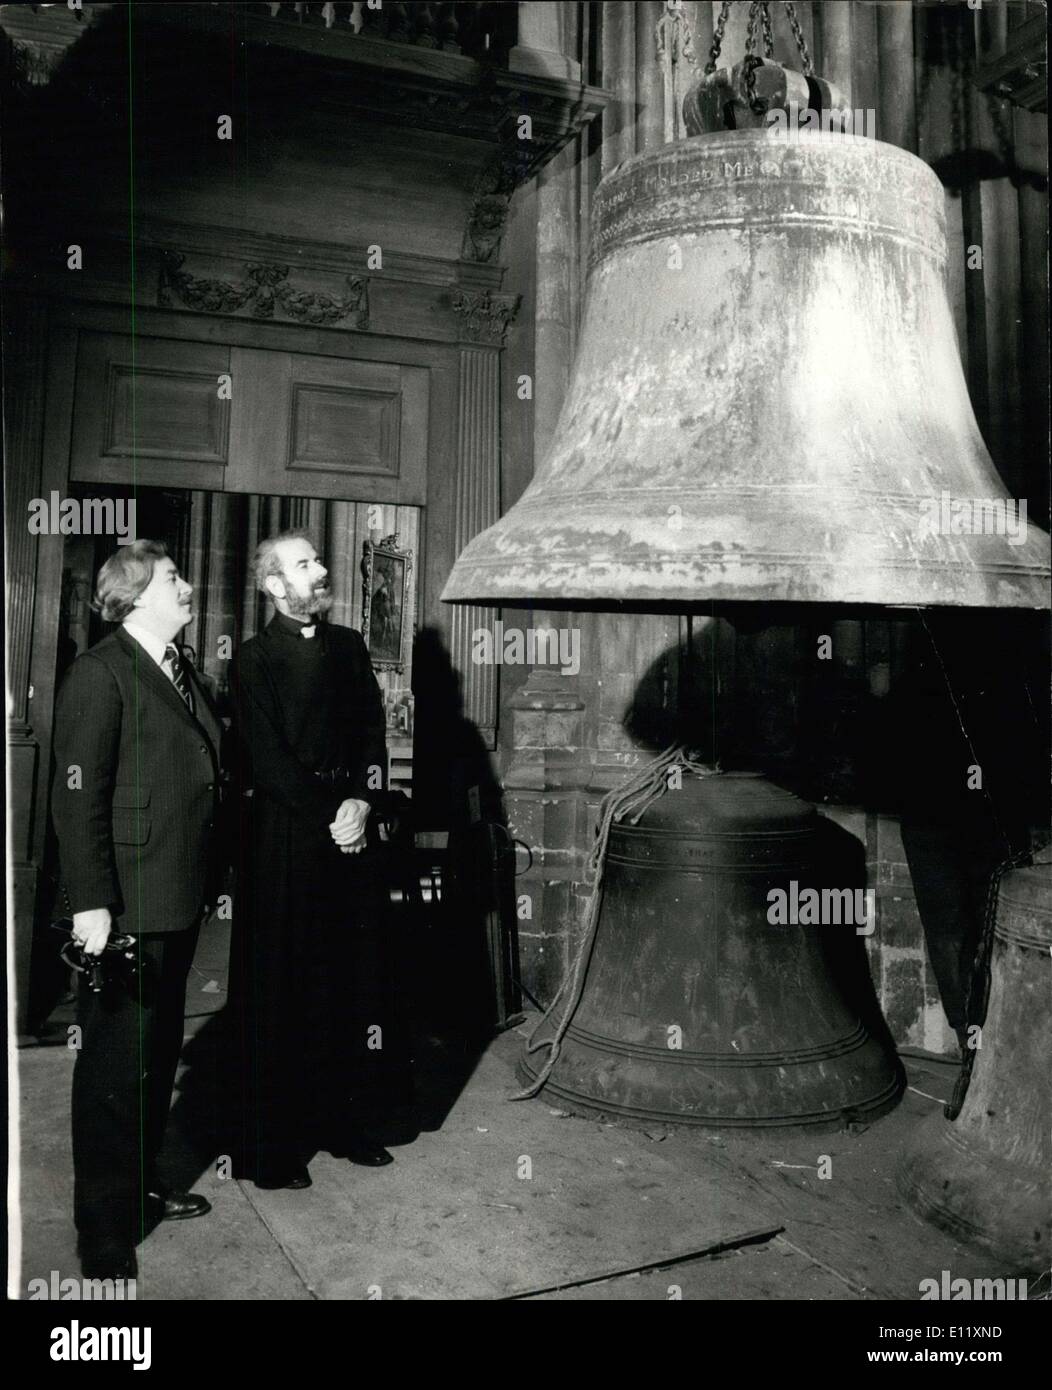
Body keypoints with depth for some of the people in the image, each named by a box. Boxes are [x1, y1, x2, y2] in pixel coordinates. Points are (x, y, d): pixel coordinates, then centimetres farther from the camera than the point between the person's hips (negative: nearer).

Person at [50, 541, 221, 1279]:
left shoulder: (184, 671, 13)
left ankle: (143, 1184, 37)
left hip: (180, 900, 8)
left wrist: (209, 879, 9)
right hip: (126, 908, -8)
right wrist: (91, 904, -20)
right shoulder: (102, 671, -11)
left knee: (159, 1052, 20)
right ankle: (105, 1235, 17)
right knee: (116, 1065, 3)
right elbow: (78, 796, -16)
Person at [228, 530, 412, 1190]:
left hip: (352, 829, 5)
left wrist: (362, 803, -6)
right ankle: (275, 1145, 13)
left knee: (356, 974, 9)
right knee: (284, 984, 2)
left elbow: (374, 733, 9)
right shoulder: (255, 658, -3)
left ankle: (348, 1121, 23)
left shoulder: (349, 646, 13)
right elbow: (267, 758, -10)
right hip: (286, 837, -5)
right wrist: (327, 819, -13)